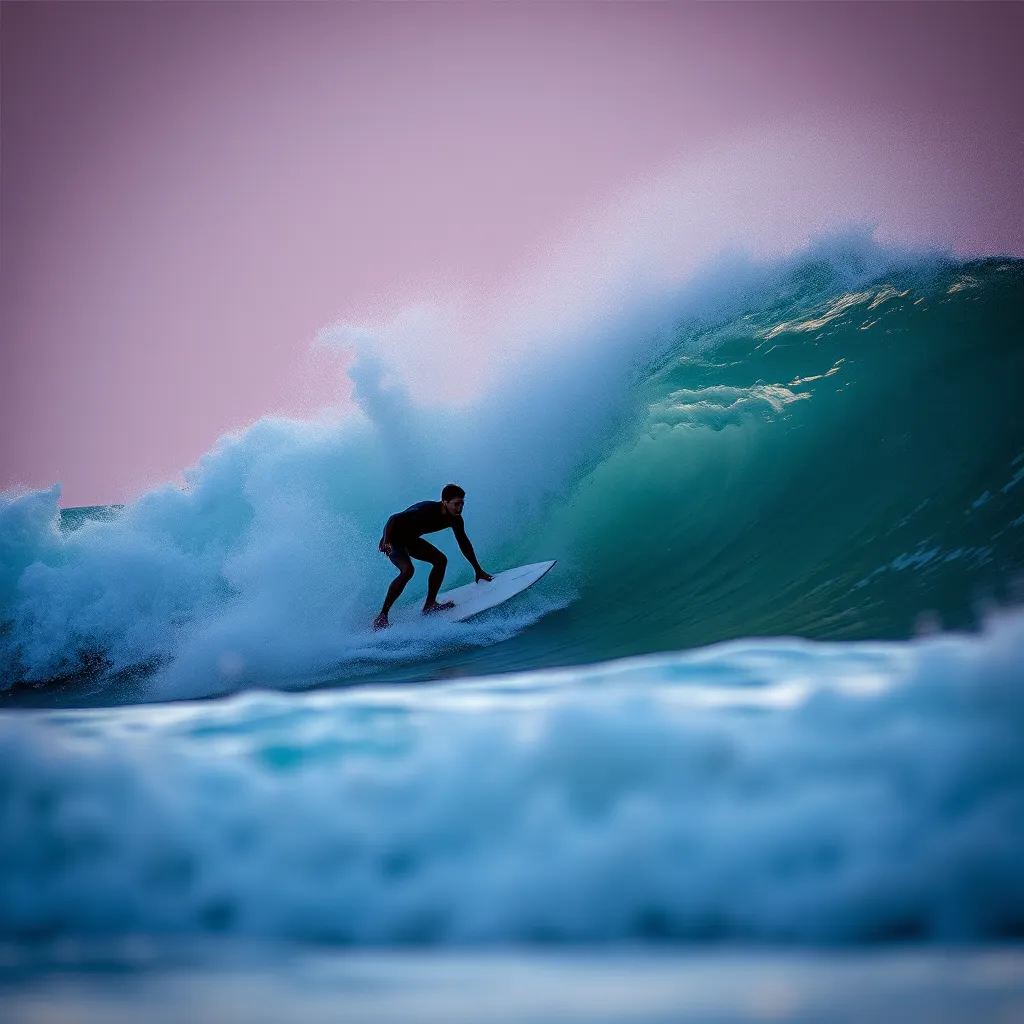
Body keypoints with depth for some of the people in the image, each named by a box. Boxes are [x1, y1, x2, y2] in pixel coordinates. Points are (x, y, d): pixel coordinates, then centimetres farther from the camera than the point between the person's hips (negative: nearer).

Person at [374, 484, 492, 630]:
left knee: (440, 560, 3)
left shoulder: (455, 519, -9)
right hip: (393, 537, -9)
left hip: (410, 539, 9)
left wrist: (478, 570, 8)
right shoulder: (427, 511, -33)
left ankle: (430, 604, 10)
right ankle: (382, 616, -29)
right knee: (408, 570, -29)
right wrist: (385, 541, -45)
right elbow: (394, 519, -32)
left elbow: (463, 542, 5)